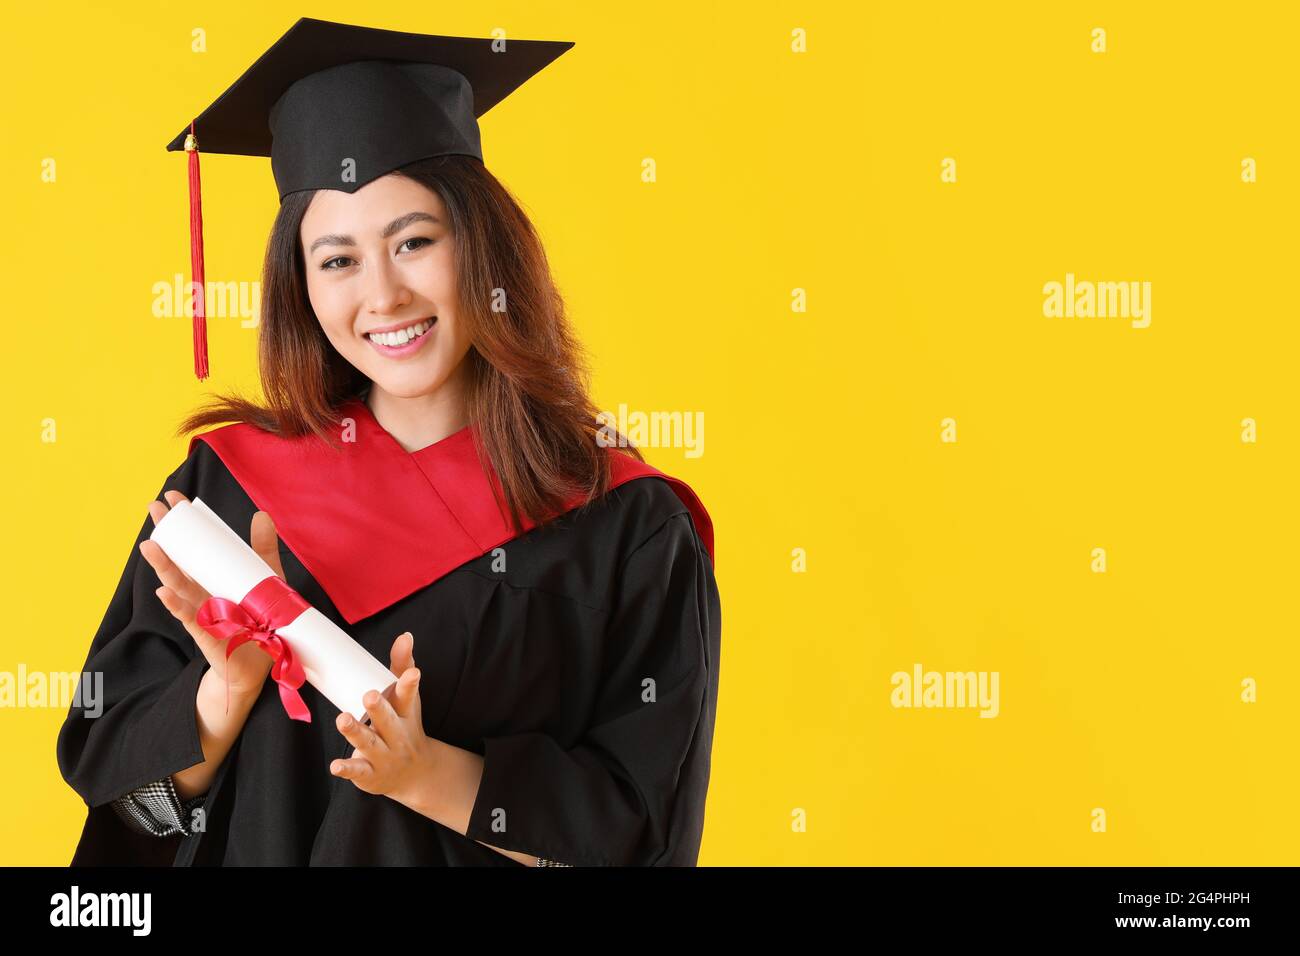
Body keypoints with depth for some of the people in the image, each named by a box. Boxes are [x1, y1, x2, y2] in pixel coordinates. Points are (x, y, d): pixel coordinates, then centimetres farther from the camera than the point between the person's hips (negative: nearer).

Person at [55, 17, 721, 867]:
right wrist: (230, 684, -26)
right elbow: (118, 780, -8)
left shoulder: (624, 527, -15)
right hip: (245, 852, 1)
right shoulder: (225, 487, -10)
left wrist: (424, 773, -26)